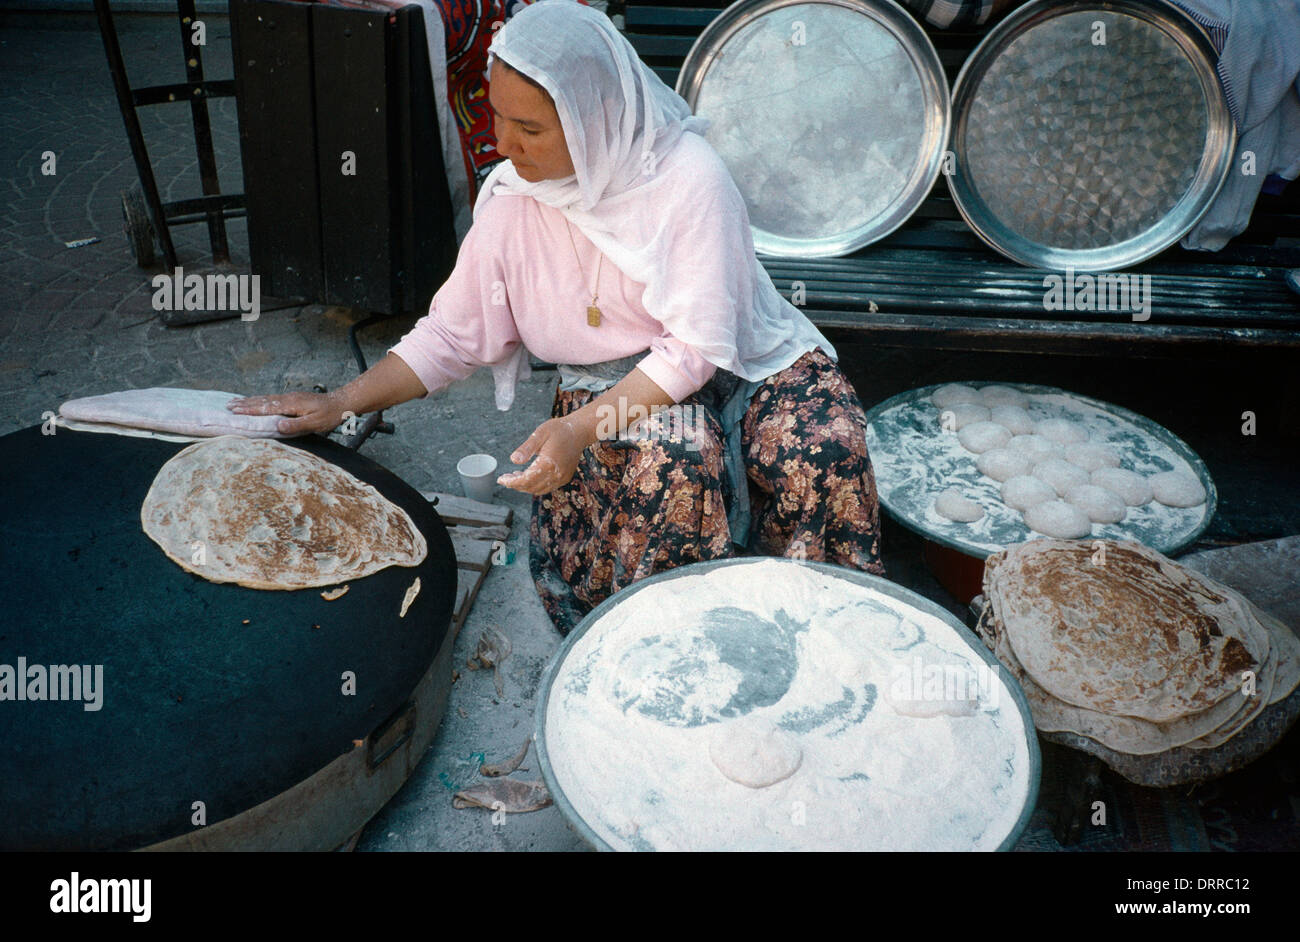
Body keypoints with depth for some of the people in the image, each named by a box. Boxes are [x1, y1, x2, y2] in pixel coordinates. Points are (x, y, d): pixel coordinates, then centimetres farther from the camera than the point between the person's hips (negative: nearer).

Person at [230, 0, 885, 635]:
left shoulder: (688, 176, -18)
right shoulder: (512, 199, -6)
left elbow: (696, 345, -21)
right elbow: (454, 333, 1)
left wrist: (579, 428, -30)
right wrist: (342, 402, -9)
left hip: (740, 362, 0)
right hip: (610, 386, 1)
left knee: (825, 448, -30)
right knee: (674, 461, -34)